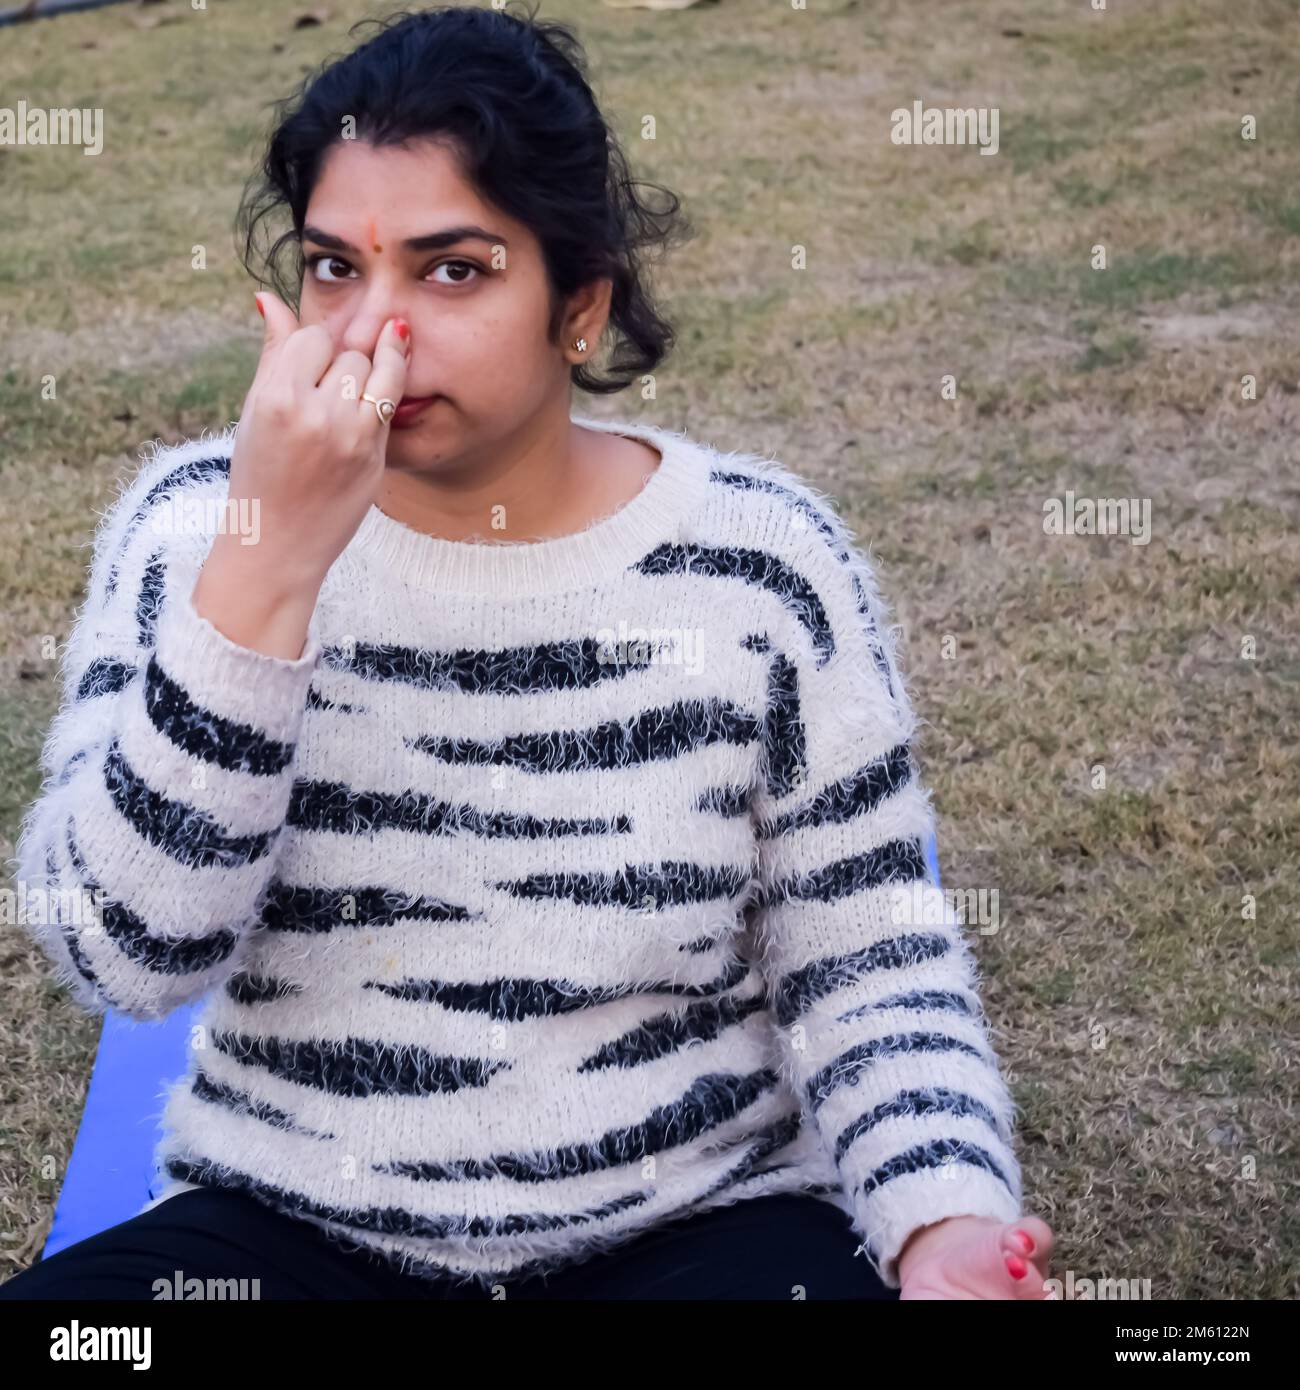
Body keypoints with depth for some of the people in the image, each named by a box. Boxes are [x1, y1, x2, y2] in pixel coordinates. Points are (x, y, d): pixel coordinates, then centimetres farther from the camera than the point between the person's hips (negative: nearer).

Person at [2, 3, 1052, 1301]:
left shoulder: (763, 560, -7)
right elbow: (124, 954, -16)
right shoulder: (192, 525, -5)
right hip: (289, 1229, 1)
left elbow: (867, 972, -3)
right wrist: (269, 565, -25)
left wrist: (945, 1224, -21)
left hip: (698, 1223, 0)